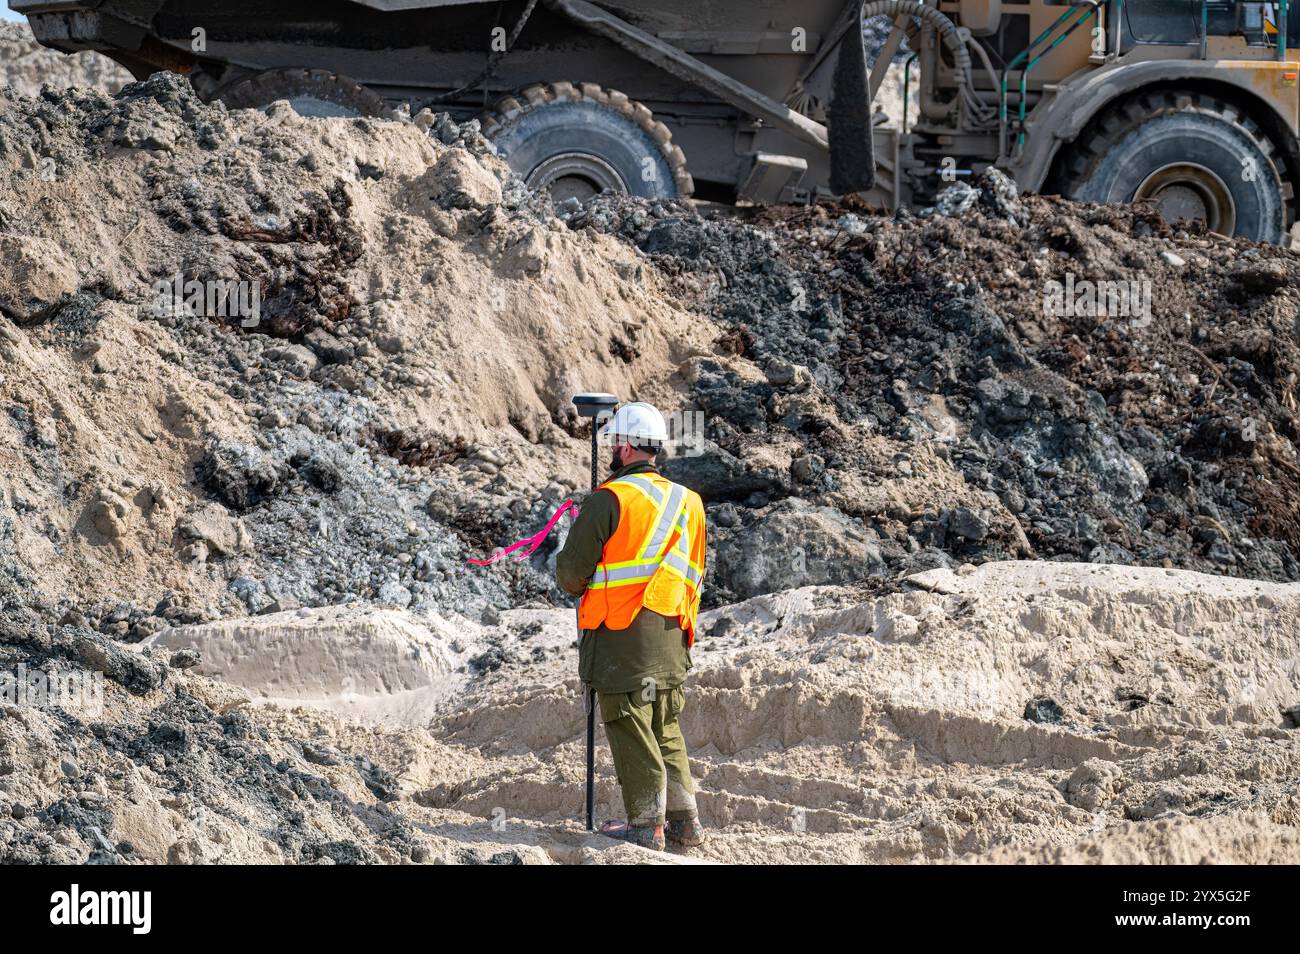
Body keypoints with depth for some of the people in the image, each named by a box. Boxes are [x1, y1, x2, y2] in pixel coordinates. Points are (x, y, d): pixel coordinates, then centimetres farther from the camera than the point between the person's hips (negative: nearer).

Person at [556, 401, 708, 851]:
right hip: (670, 641, 7)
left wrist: (569, 576, 12)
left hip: (621, 639, -7)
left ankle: (647, 824, -1)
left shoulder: (609, 499, -12)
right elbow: (694, 577, 19)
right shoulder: (688, 502, 11)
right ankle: (684, 820, 16)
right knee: (667, 730, 16)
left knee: (632, 732, -1)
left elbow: (572, 572, -10)